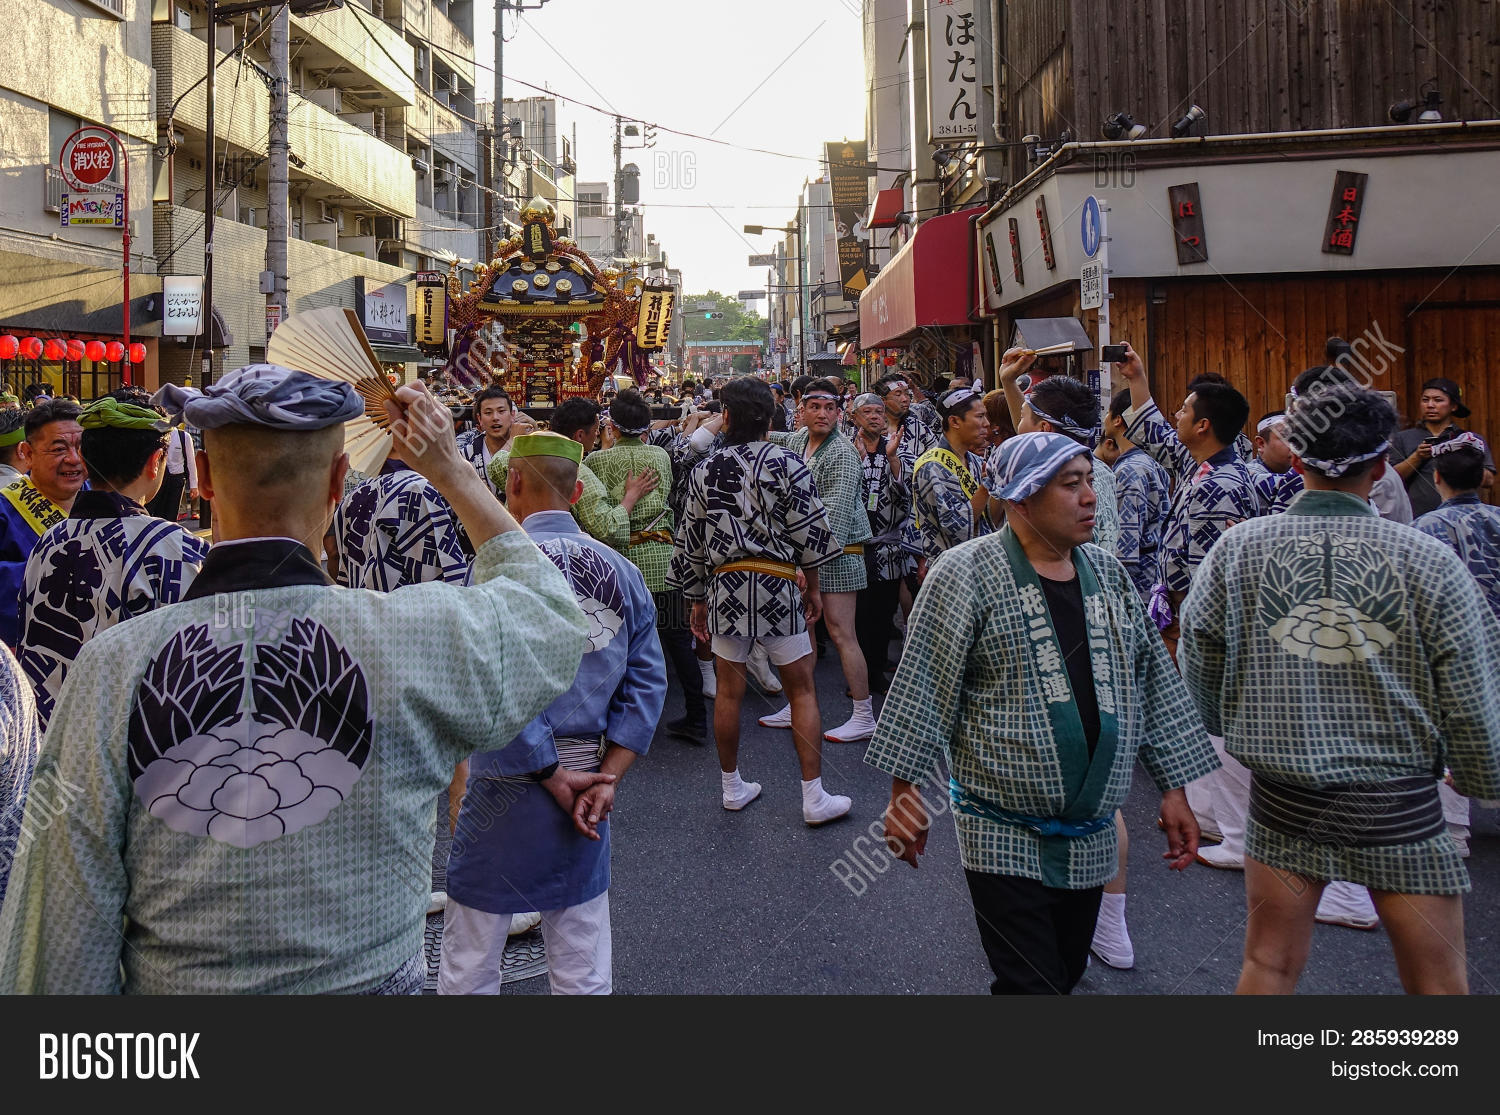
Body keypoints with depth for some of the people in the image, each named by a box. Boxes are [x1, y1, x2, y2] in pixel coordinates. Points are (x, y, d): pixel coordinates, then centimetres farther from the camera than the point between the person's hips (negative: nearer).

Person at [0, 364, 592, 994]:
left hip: (170, 1014, 2)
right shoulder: (423, 637, -21)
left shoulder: (111, 666, -18)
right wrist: (450, 470, 6)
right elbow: (552, 610, 1)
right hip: (368, 978, -1)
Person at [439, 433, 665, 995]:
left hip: (507, 786, -4)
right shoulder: (623, 571, 2)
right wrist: (605, 780, -4)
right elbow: (647, 684, -1)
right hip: (587, 782, 5)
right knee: (584, 970, 16)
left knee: (469, 968, 14)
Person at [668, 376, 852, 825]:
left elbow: (691, 542, 8)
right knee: (802, 689, 4)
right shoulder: (786, 463, -5)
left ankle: (732, 787, 25)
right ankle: (814, 797, 5)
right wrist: (812, 586, 7)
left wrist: (697, 599, 18)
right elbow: (808, 530, -6)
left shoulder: (705, 471, 4)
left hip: (725, 586, 3)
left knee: (729, 691, 12)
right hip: (777, 584, -3)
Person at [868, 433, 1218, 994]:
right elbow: (924, 689, -9)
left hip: (1090, 837, 6)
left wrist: (1174, 788, 11)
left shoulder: (1107, 573, 8)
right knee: (1031, 985, -6)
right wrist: (905, 791, -9)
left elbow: (1153, 684, 12)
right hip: (1003, 836, -6)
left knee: (1066, 973, 17)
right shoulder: (966, 574, -10)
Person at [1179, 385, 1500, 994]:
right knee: (1437, 983, 15)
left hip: (1283, 796, 1)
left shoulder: (1238, 548, -8)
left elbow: (1199, 664, 2)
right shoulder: (1429, 560, -12)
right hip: (1402, 801, -1)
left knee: (1269, 965, 14)